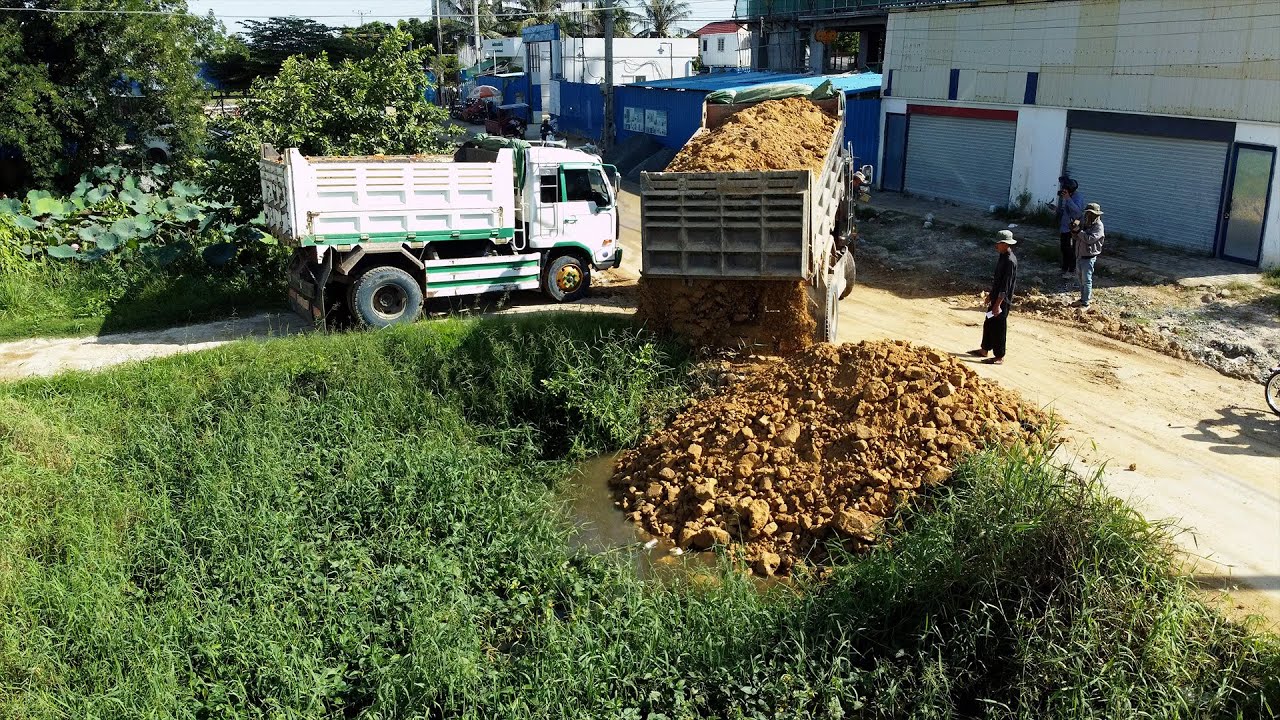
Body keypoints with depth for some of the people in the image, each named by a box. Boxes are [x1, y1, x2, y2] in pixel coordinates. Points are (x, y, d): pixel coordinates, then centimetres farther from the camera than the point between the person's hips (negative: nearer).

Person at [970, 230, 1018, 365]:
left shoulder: (1010, 261, -23)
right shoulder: (1003, 257, 7)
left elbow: (1006, 285, -24)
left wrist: (998, 304, -24)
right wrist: (991, 294, 23)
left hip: (1002, 300, -10)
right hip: (996, 297, 10)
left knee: (999, 328, 0)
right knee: (988, 324, 19)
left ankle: (999, 357, 10)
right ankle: (984, 350, 33)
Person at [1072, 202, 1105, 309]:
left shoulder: (1098, 225, -14)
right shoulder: (1084, 222, 6)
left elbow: (1090, 239, -26)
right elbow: (1075, 238, 9)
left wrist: (1079, 231, -25)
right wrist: (1074, 231, -11)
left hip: (1089, 257, -7)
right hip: (1079, 255, 7)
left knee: (1086, 280, -5)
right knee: (1081, 278, 18)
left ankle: (1085, 303, -1)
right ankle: (1087, 296, 34)